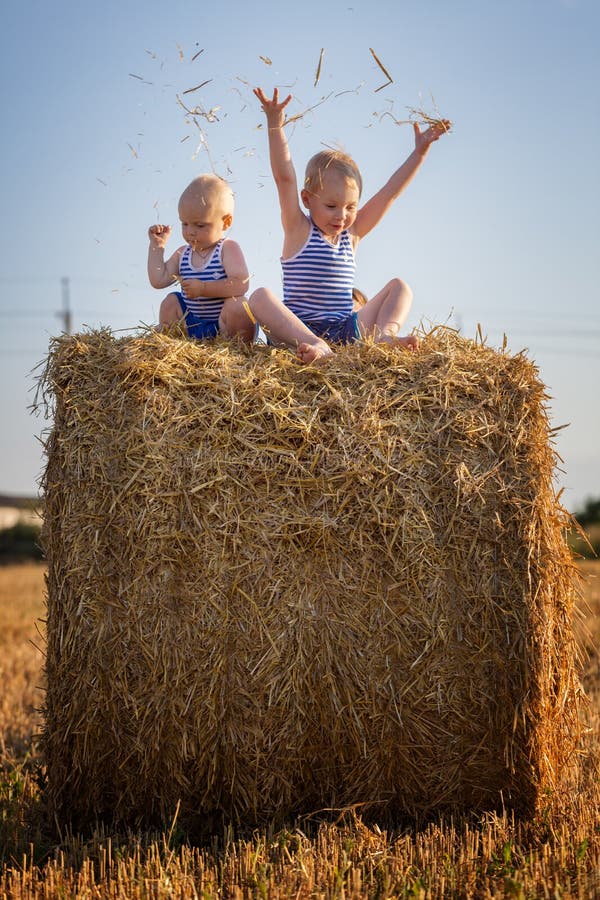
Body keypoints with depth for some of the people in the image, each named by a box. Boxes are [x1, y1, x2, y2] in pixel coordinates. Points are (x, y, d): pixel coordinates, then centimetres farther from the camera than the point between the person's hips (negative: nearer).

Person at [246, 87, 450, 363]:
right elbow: (284, 178, -11)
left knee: (399, 287, 1)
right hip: (299, 328, -5)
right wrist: (275, 127, -22)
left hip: (347, 329, 5)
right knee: (260, 297, -31)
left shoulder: (351, 233, 14)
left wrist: (420, 151, 9)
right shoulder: (299, 230, 1)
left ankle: (384, 333, -29)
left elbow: (389, 193, 13)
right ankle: (316, 347, -52)